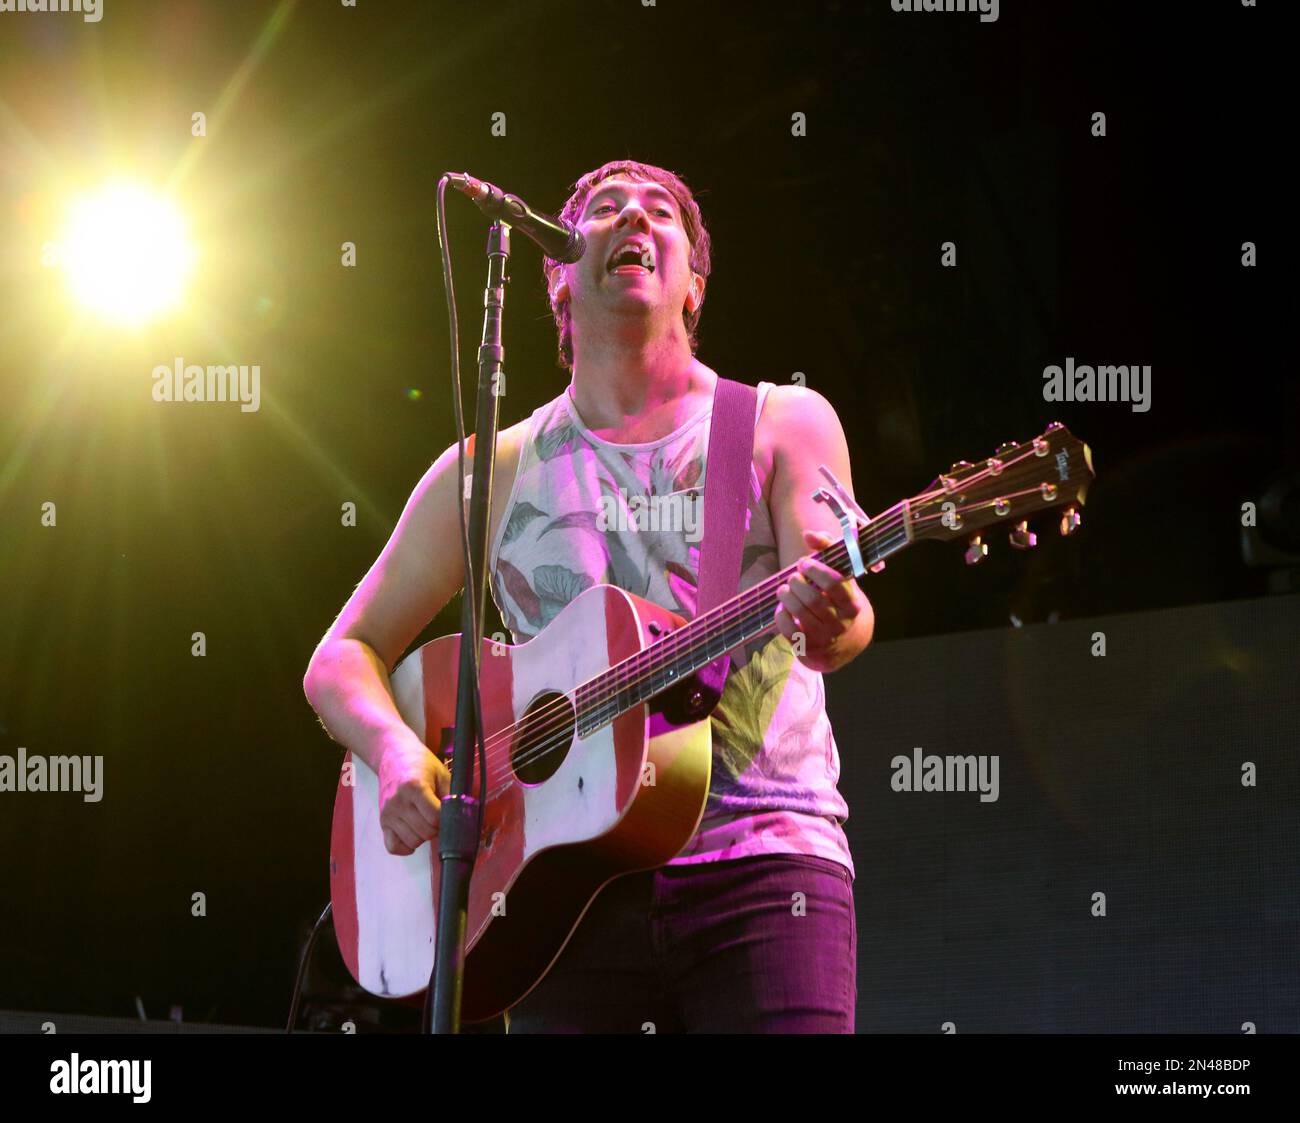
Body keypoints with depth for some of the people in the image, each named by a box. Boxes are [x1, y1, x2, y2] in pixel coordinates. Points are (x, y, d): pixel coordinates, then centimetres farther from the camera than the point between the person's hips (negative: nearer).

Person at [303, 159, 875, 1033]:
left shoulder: (782, 425, 9)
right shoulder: (491, 471, 14)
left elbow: (843, 615, -6)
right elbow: (343, 660, 14)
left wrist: (830, 625, -31)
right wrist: (397, 751, -8)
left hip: (760, 861, -2)